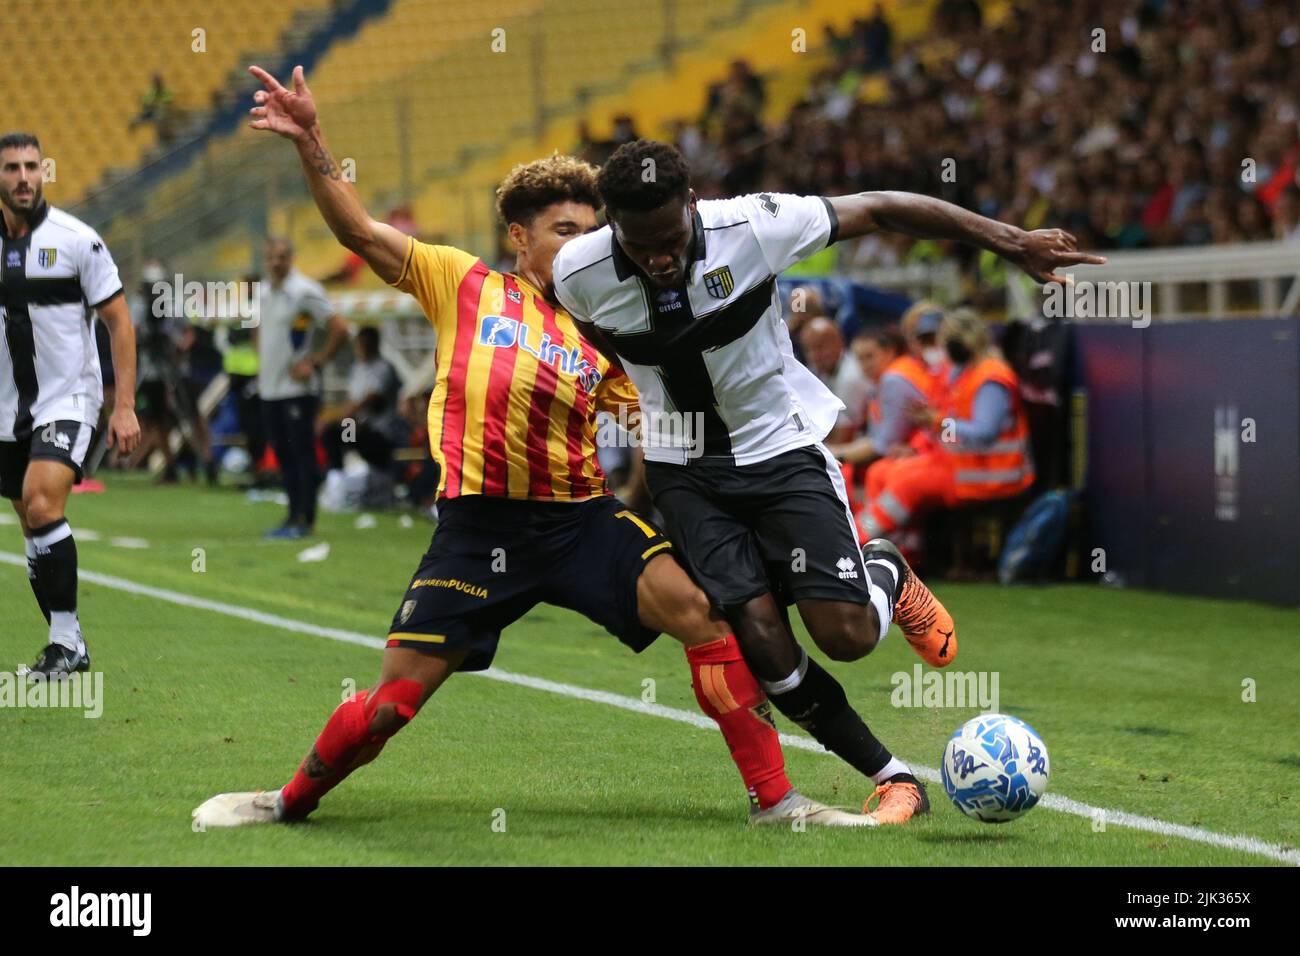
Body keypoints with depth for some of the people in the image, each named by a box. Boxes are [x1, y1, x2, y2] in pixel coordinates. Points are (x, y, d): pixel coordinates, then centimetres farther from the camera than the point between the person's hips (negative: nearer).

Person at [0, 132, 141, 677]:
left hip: (68, 400, -5)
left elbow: (119, 322, -5)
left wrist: (125, 406, -11)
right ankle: (69, 646, 20)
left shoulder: (76, 239, -8)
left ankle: (66, 641, -16)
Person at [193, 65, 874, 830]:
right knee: (393, 700, -3)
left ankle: (777, 801, -11)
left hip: (581, 517, 2)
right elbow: (360, 231, 0)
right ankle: (292, 800, 25)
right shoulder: (465, 285, 5)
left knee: (703, 614, -18)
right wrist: (311, 144, -11)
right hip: (478, 527, -2)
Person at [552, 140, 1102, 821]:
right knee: (762, 643, -13)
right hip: (683, 470, 2)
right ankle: (893, 779, 5)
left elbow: (879, 209, -15)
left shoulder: (751, 227, -25)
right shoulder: (578, 273, -18)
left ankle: (886, 574, 25)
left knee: (847, 635, -14)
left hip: (780, 445, -2)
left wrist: (1009, 240, -13)